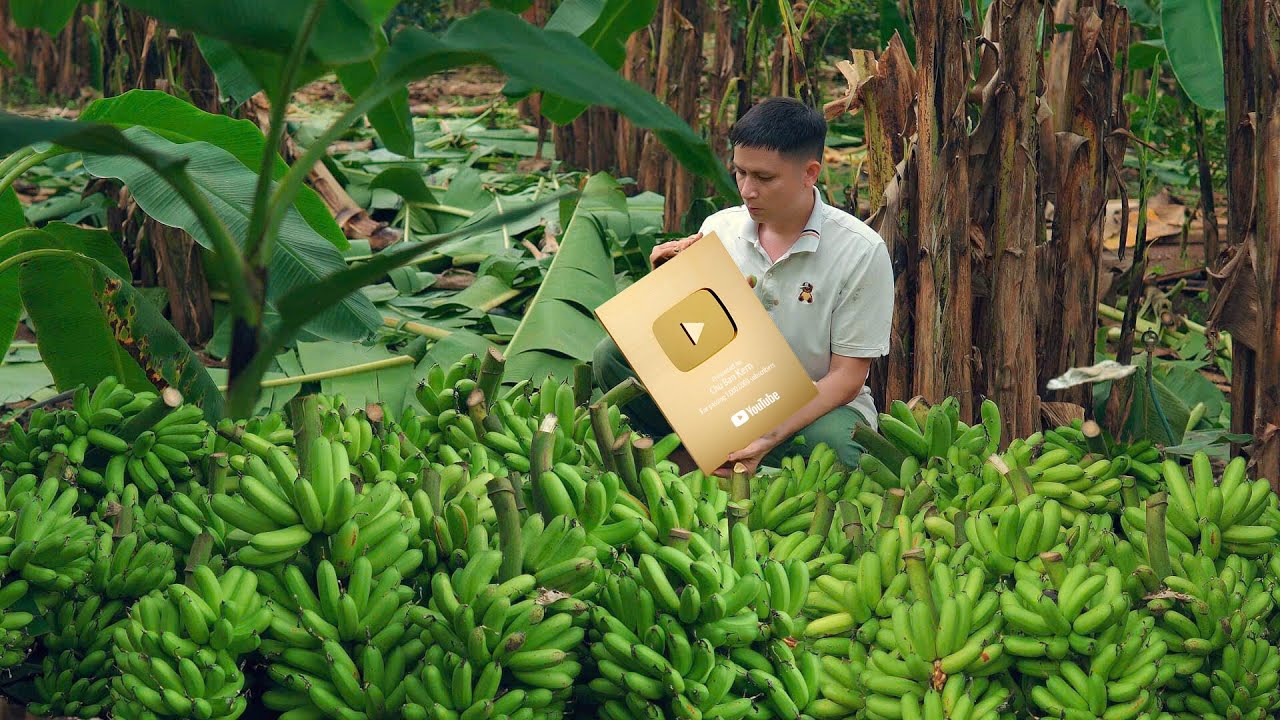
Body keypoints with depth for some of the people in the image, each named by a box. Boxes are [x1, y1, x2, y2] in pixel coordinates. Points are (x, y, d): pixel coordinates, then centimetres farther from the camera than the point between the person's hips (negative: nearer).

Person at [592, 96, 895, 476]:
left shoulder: (860, 251, -13)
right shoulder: (719, 229, -2)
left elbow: (846, 377, -14)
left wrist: (770, 438, -27)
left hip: (818, 404, -3)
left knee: (837, 444, -41)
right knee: (613, 355, -18)